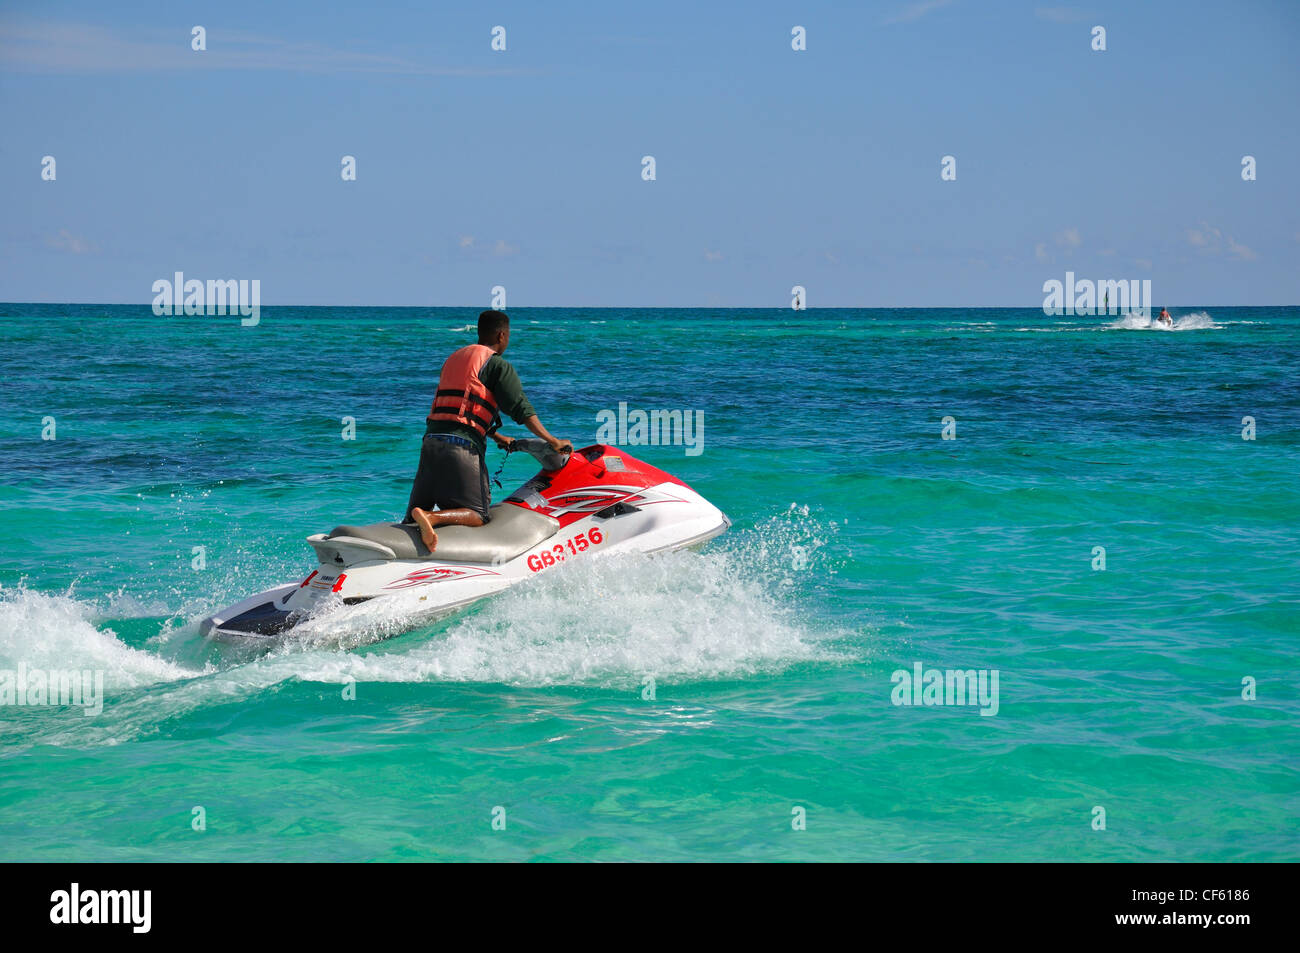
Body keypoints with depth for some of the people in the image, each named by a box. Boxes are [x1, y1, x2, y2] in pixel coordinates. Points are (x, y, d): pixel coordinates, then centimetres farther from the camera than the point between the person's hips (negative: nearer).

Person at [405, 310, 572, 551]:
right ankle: (432, 518, -31)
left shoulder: (453, 359, 26)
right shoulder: (497, 364, 1)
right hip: (462, 447, -7)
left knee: (418, 510, 13)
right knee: (478, 516, -6)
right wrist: (552, 441, -6)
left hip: (430, 442, 7)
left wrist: (498, 438, 40)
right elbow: (521, 409, -8)